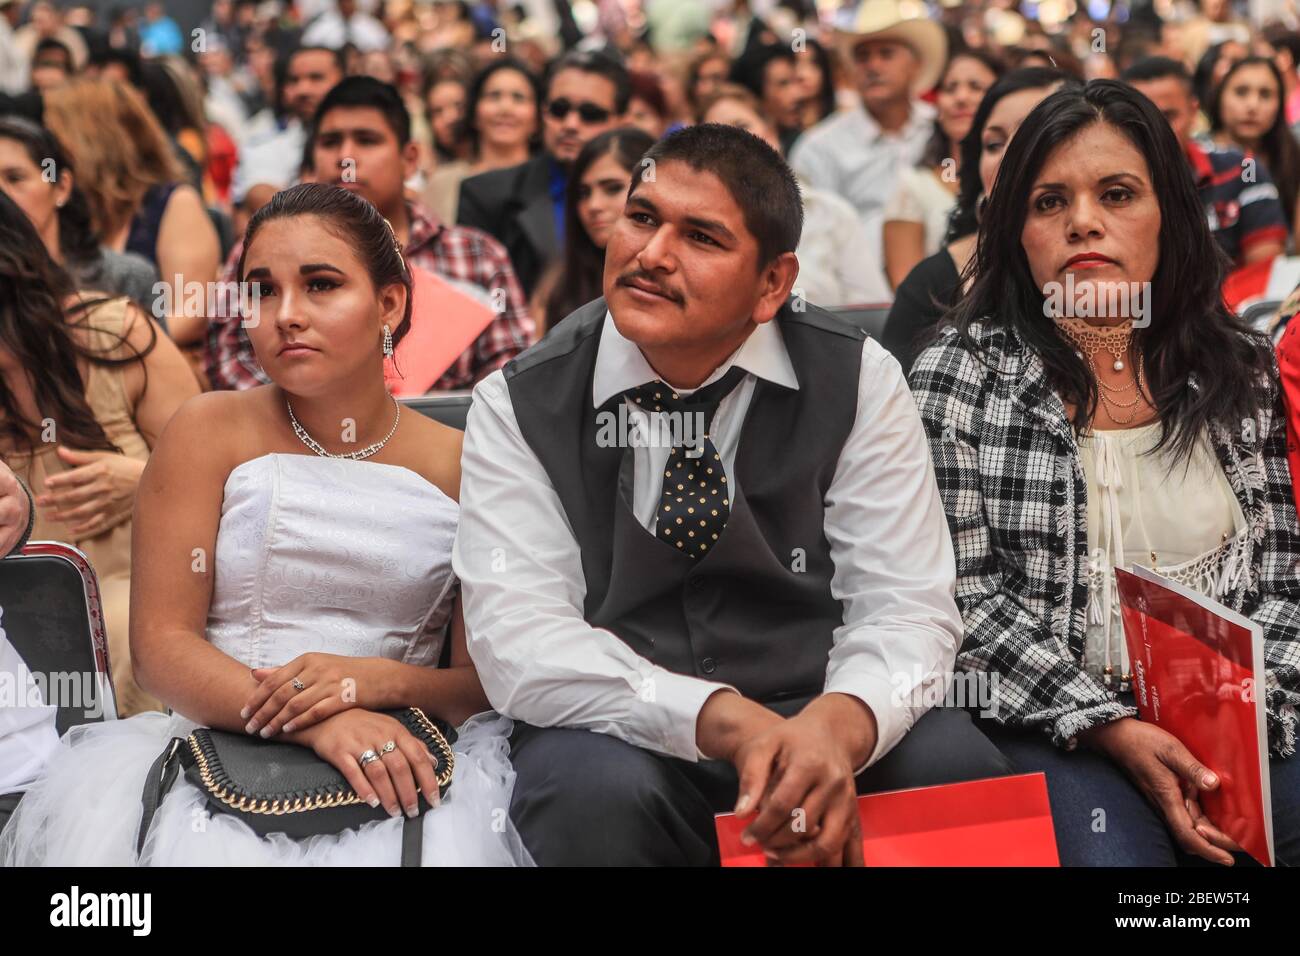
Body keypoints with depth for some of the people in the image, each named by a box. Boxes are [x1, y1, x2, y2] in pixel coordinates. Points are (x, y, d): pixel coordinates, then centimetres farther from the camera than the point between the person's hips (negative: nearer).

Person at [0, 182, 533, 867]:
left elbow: (488, 681, 7)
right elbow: (160, 642, -2)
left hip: (394, 767, 1)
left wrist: (380, 681, -15)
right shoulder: (210, 433, 5)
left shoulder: (460, 467, 8)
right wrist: (309, 722, -19)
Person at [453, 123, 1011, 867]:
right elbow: (516, 636, -14)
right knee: (595, 788, -35)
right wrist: (727, 721, -30)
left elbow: (905, 604, -6)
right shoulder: (520, 406, -3)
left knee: (952, 765, -29)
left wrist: (840, 724, -31)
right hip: (626, 738, -1)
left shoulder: (859, 380, -1)